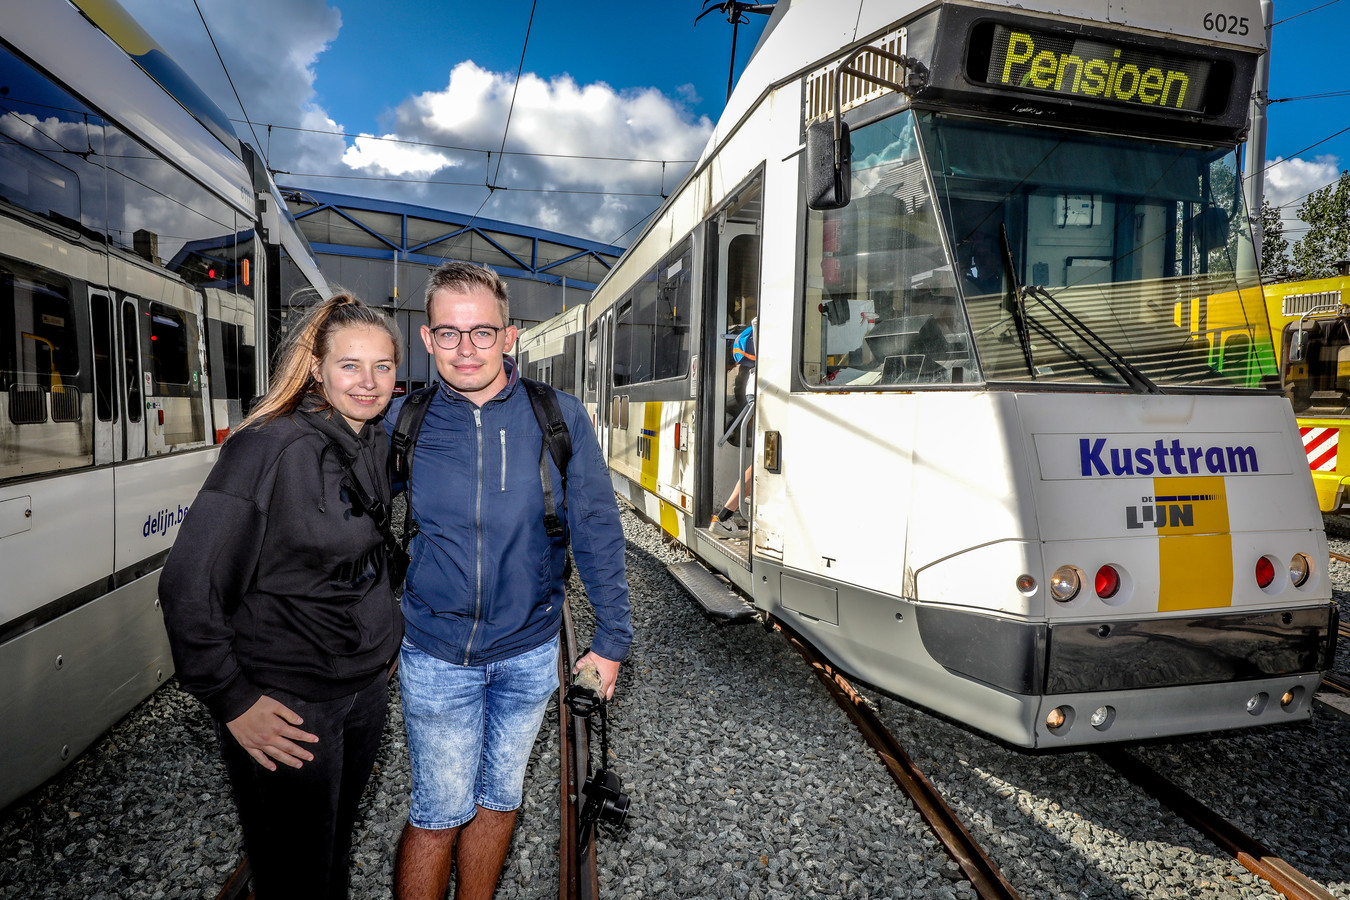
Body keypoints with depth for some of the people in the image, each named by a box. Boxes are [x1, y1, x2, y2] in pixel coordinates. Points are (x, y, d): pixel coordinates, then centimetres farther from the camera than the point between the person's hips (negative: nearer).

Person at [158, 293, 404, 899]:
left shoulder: (379, 445, 1)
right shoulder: (270, 448, -21)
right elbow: (187, 586, -20)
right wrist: (233, 703, -18)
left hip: (367, 685, 6)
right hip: (286, 706, -6)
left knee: (339, 840, 25)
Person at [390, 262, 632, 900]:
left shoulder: (560, 418, -9)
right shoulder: (400, 423, -7)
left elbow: (597, 532, -3)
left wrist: (611, 638, -1)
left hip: (530, 651, 1)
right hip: (436, 655, -1)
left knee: (499, 799, 19)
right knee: (440, 813, 8)